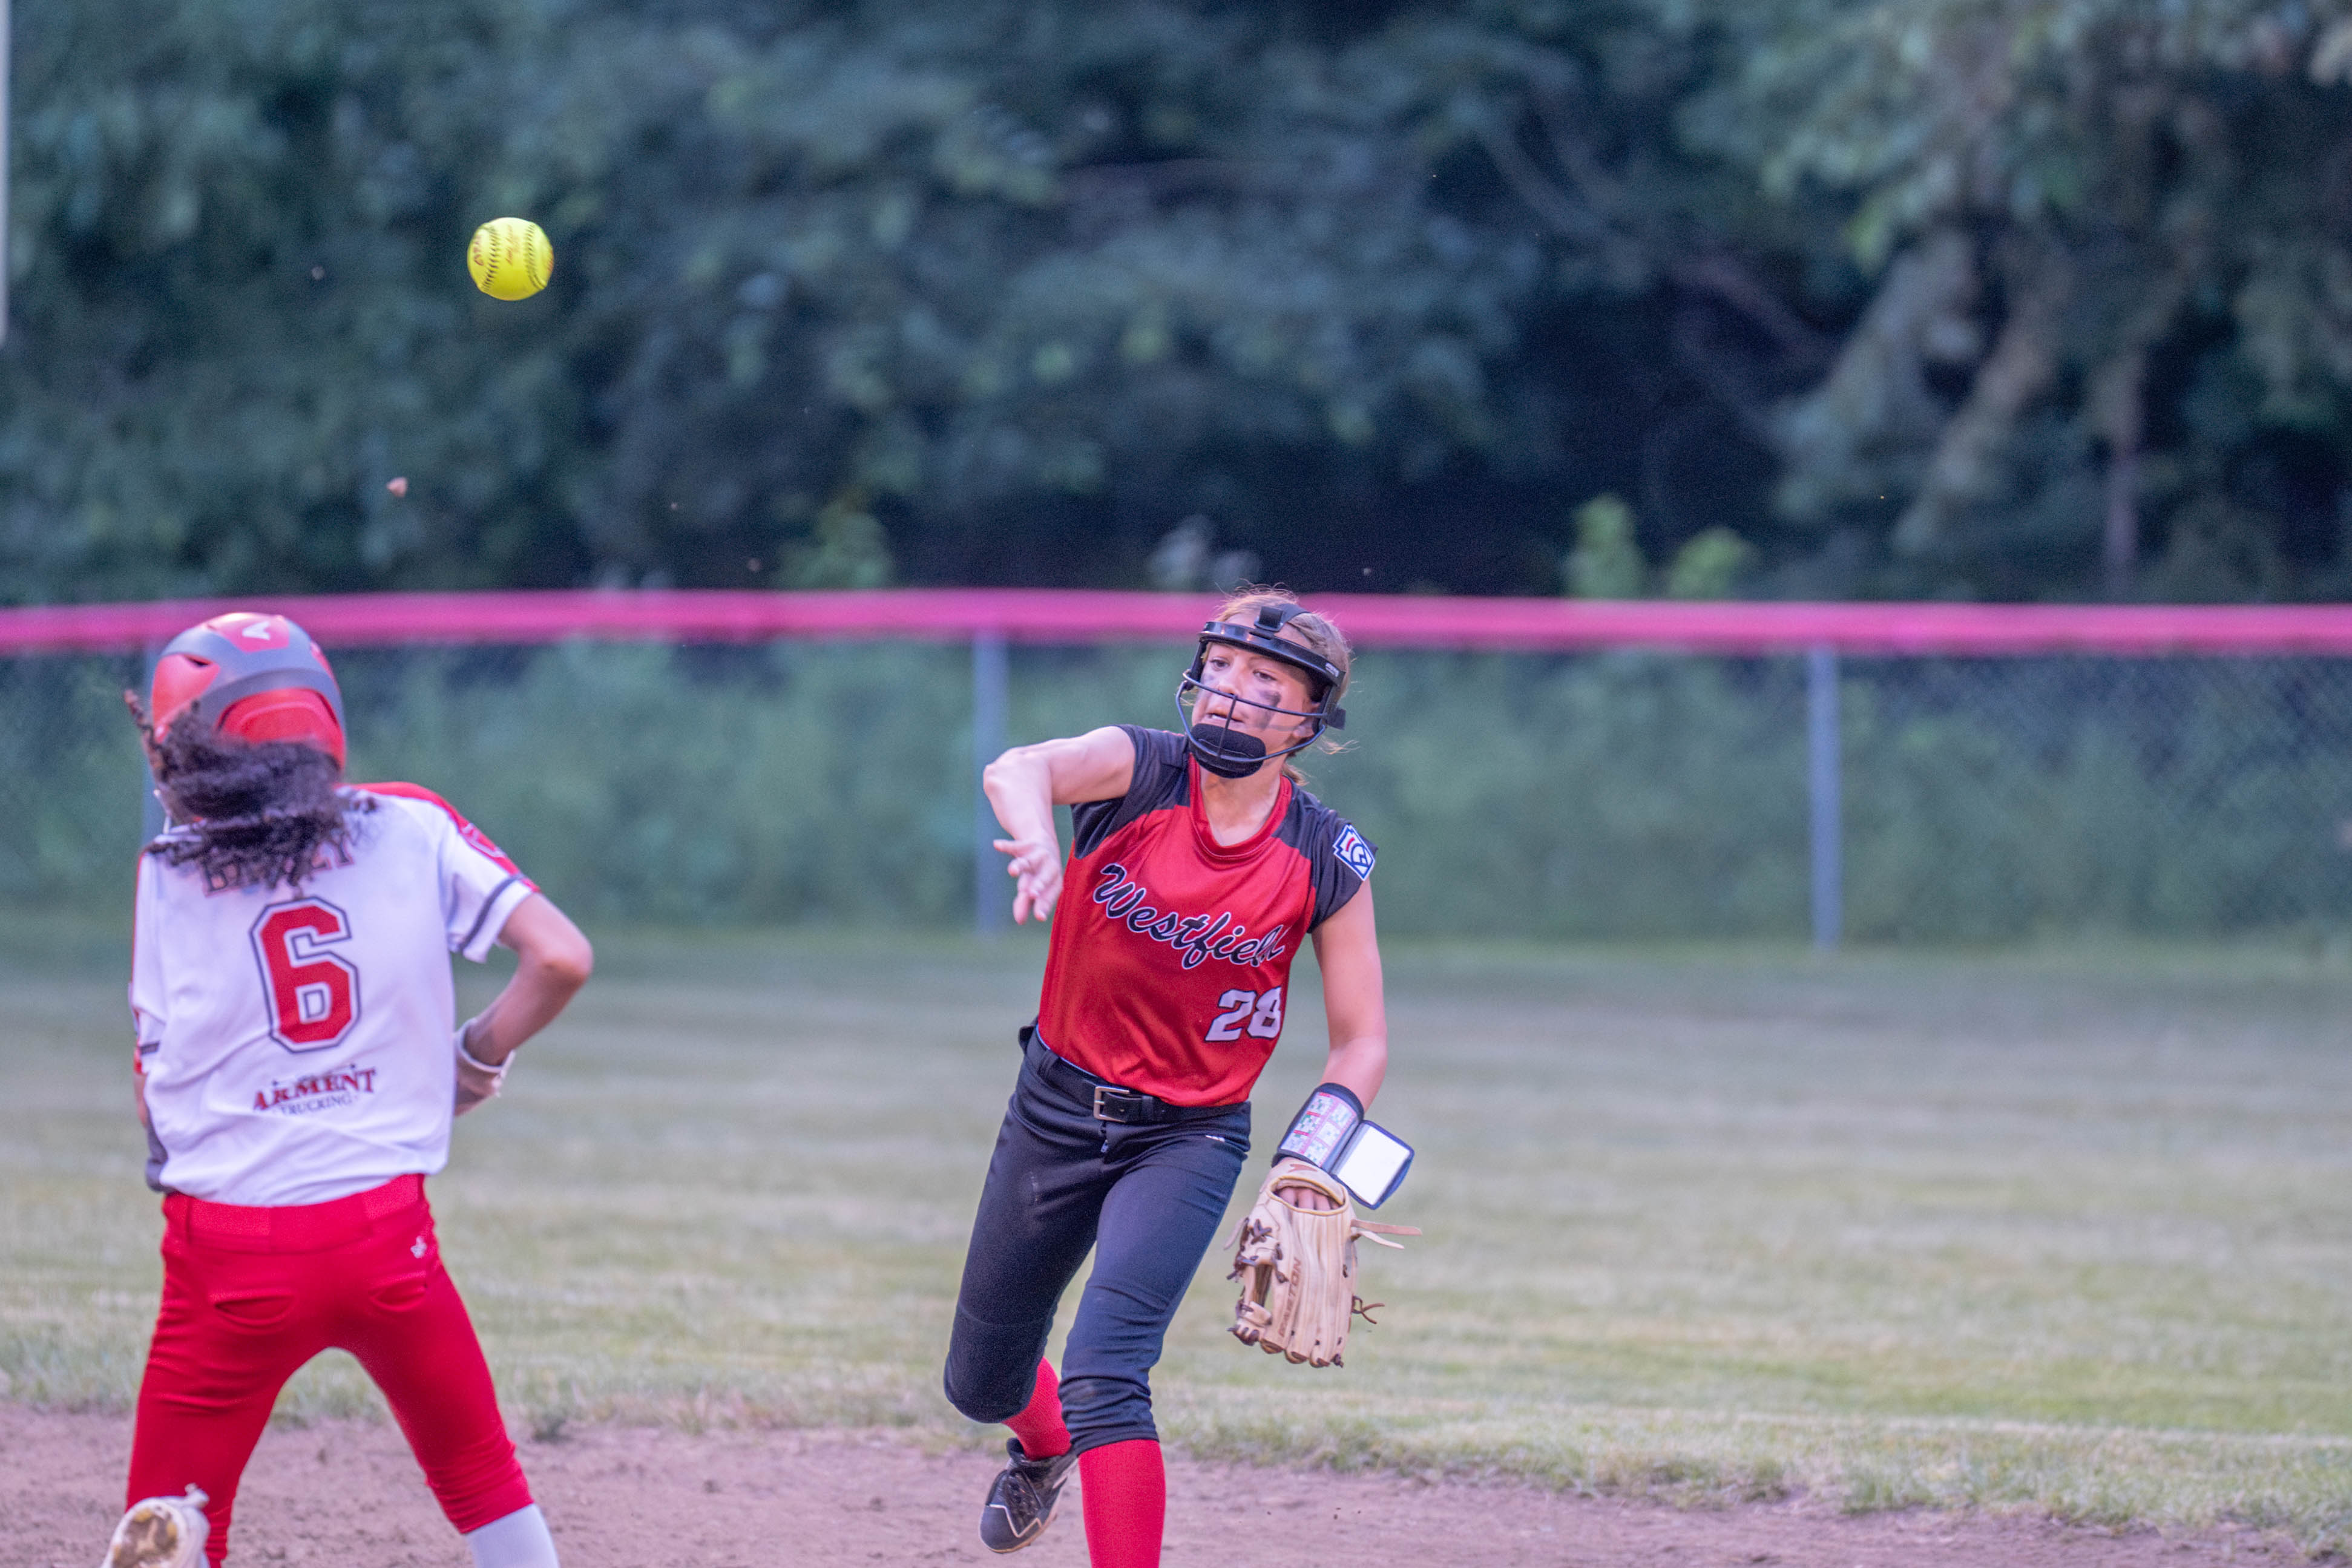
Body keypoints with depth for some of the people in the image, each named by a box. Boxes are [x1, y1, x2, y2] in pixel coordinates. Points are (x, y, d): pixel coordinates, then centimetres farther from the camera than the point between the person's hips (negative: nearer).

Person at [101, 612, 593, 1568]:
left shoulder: (167, 876, 1)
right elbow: (561, 959, -5)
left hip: (227, 1254, -1)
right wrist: (478, 1059, 10)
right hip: (388, 1236, 1)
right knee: (481, 1478, 18)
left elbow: (157, 1087, 4)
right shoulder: (412, 830, 1)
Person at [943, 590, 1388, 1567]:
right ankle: (1044, 1446, 55)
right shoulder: (1139, 770, -13)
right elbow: (1018, 770, -35)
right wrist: (1038, 840, -58)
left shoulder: (1326, 861, -11)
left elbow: (1361, 1038, -5)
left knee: (1105, 1372, -23)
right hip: (1058, 1110, 2)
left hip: (1191, 1137, -2)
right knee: (980, 1384, 18)